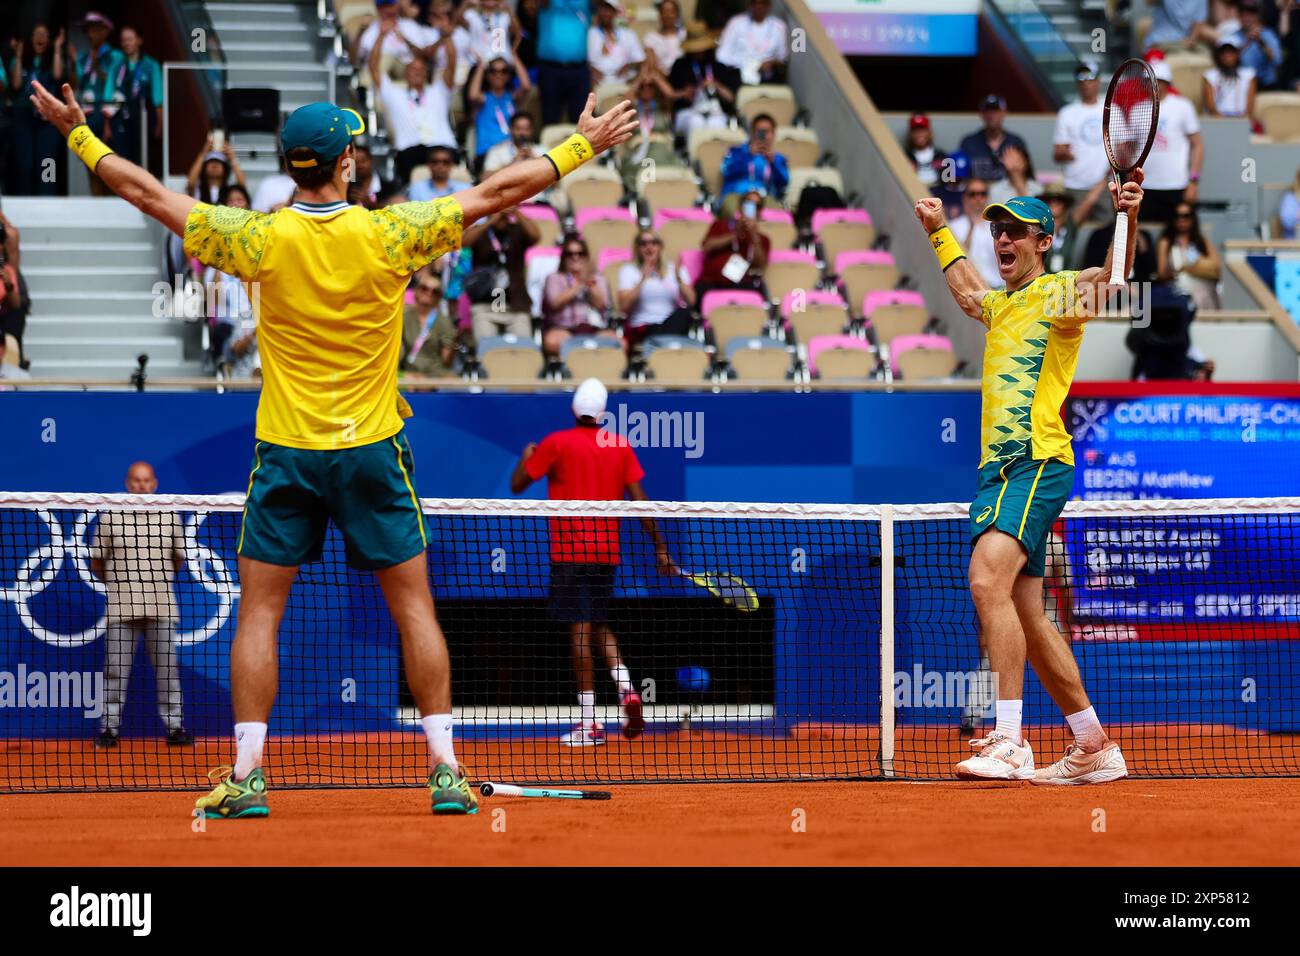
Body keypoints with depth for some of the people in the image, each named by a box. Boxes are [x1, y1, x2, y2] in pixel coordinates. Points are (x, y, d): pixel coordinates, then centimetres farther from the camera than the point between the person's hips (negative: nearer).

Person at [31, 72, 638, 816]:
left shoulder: (261, 240, -8)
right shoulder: (389, 235, -9)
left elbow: (146, 193, 0)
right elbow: (497, 194, -1)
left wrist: (80, 134, 13)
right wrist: (584, 147, 8)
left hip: (286, 452, 0)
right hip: (373, 449, 0)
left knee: (260, 612, 7)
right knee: (413, 606, 7)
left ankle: (248, 776, 2)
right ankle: (446, 770, 5)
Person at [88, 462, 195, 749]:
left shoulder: (170, 517, 9)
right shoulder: (110, 517, 3)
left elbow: (178, 558, 20)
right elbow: (97, 562, 10)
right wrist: (117, 582, 8)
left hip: (161, 607, 1)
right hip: (122, 608, -1)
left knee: (167, 668, 1)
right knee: (116, 669, -1)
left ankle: (174, 727, 6)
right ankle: (109, 727, 5)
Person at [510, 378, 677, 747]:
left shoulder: (557, 444, -6)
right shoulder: (620, 446, 4)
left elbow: (517, 484, -1)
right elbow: (639, 500, 2)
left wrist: (527, 455, 19)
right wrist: (660, 548, 5)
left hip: (569, 549, -4)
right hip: (607, 550, 4)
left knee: (580, 631, -5)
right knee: (599, 626, 19)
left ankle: (590, 722, -7)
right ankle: (626, 687, -5)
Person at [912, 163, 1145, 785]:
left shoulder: (1058, 292, -1)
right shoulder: (1001, 305, 24)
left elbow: (1111, 280, -19)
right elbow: (968, 293, 47)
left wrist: (1127, 221, -36)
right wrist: (939, 232, 54)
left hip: (1038, 461, -9)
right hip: (997, 469, 9)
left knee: (988, 581, -27)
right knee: (1027, 618, 9)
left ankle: (1009, 744, -33)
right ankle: (1095, 748, 18)